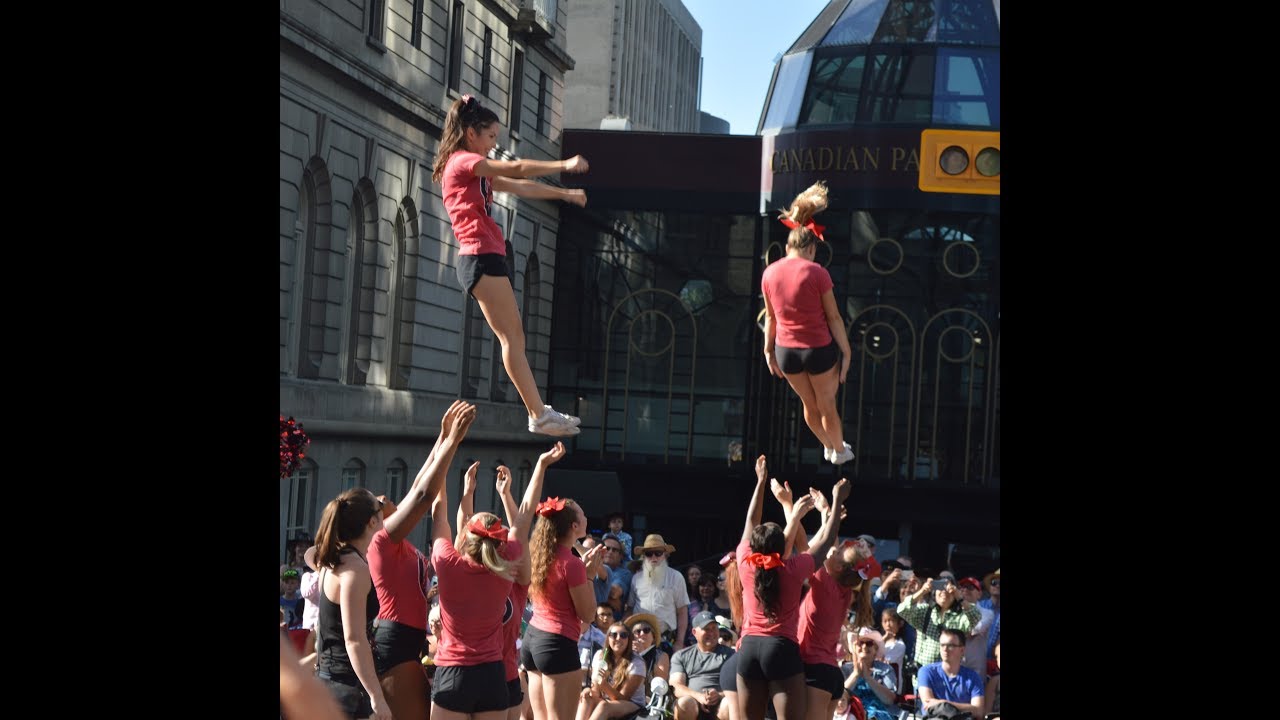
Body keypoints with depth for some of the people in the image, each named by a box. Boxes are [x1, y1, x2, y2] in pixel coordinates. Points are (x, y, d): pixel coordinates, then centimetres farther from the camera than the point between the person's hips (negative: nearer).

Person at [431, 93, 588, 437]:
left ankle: (540, 412, 4)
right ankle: (540, 415, -11)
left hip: (487, 258, 10)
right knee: (511, 336, -10)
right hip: (481, 256, -10)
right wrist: (564, 165, -15)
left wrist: (564, 193, 24)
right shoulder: (463, 161, -6)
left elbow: (520, 187, 27)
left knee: (514, 337, 6)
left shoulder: (476, 171, 24)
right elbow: (516, 169, -15)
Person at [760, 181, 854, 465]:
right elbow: (833, 317, -11)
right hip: (819, 349, -4)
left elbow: (770, 316, 8)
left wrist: (769, 350, 18)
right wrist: (846, 352, -4)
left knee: (809, 404, 25)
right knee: (827, 406, 17)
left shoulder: (770, 273, -2)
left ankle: (828, 447, 46)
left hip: (786, 352, 4)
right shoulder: (817, 273, -16)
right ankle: (839, 451, 37)